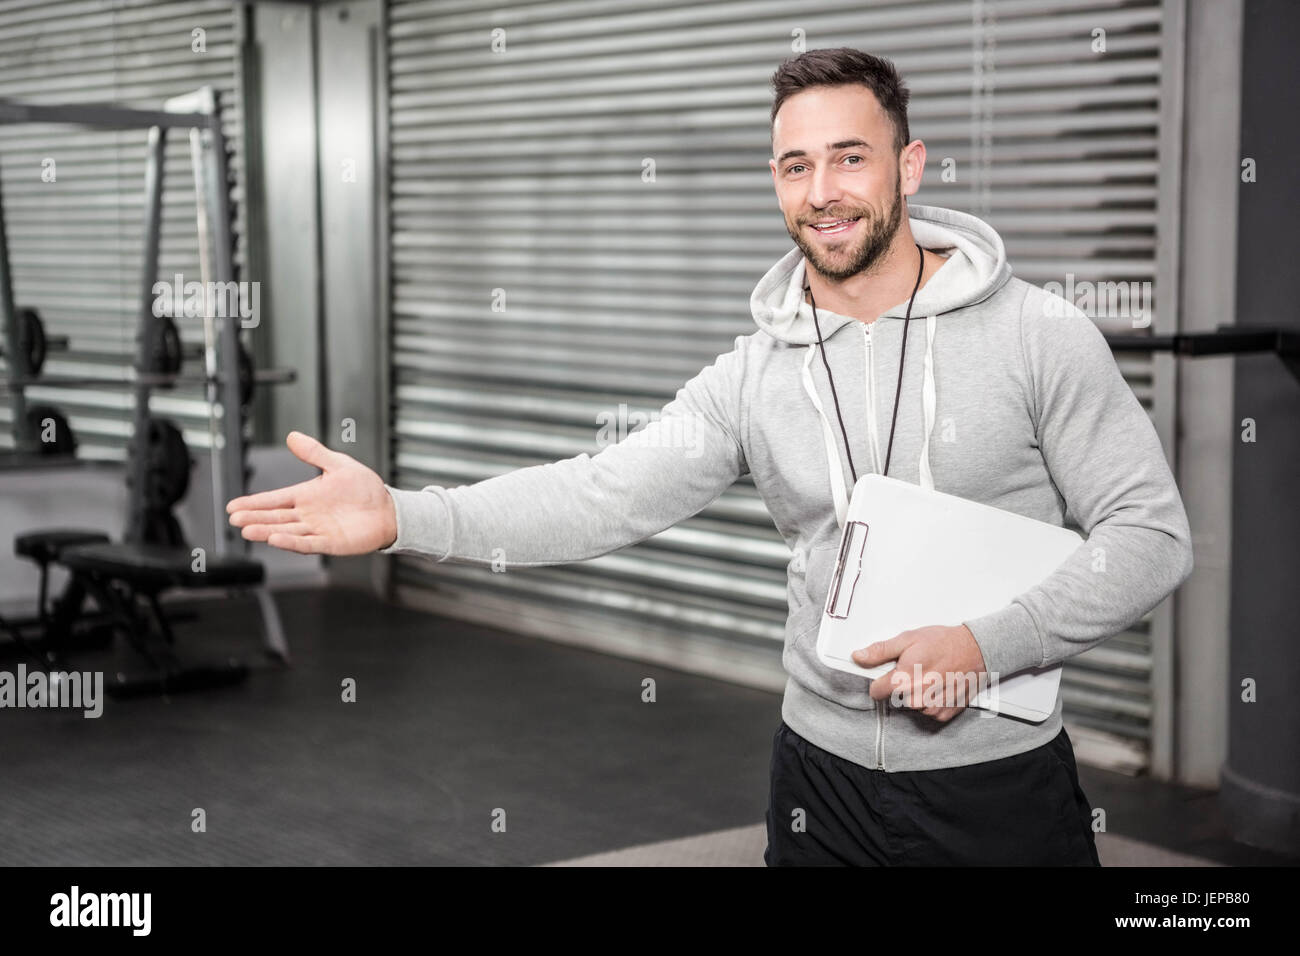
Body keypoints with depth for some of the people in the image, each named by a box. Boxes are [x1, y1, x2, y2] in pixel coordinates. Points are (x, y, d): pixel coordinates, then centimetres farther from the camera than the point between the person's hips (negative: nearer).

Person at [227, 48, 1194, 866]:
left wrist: (986, 645, -20)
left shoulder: (1040, 336, -9)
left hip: (1001, 782, -3)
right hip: (825, 782, 3)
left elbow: (1152, 532, -8)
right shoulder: (754, 377, 0)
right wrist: (399, 517, -19)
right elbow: (605, 495, -8)